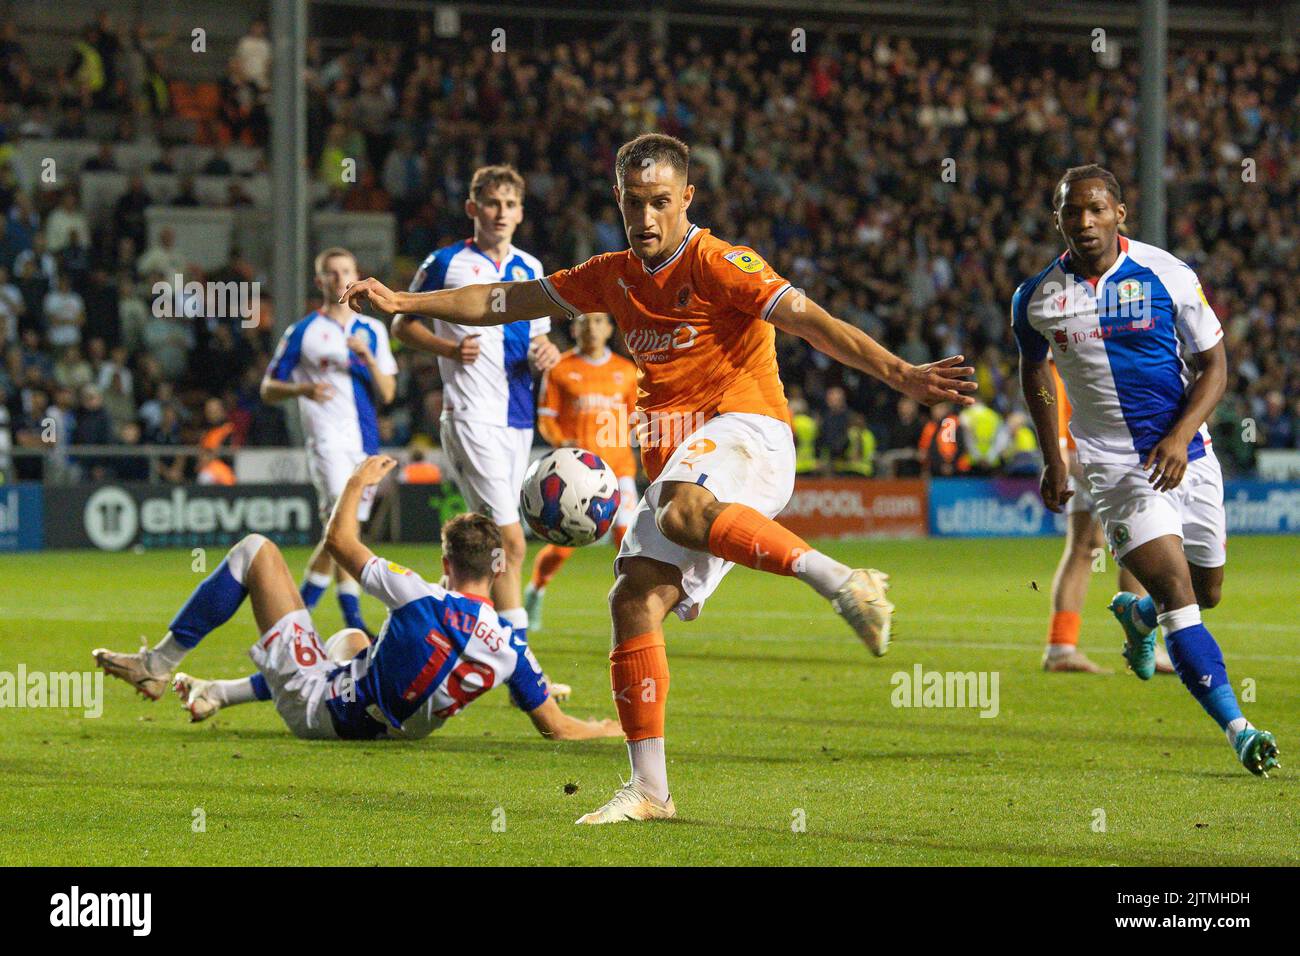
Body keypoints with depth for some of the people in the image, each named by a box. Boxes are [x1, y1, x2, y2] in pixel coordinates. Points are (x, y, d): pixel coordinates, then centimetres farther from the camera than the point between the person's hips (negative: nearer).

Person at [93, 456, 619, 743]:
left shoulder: (422, 599, -25)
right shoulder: (511, 646, -16)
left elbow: (339, 540, -10)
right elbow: (558, 729, -9)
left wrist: (358, 482, 6)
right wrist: (610, 727, 9)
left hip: (318, 709, -5)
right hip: (374, 726, 6)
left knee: (255, 550, 2)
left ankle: (158, 665, 11)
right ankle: (217, 694, 45)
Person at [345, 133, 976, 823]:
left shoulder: (716, 264, -6)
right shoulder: (616, 277, 15)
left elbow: (810, 321, -15)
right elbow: (507, 301, 24)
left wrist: (900, 375, -27)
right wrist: (403, 303, 22)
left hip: (748, 433, -7)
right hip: (679, 469, 7)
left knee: (682, 511, -39)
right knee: (634, 603, -6)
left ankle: (839, 581, -36)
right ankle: (649, 788, -2)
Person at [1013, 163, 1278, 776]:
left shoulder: (1168, 276, -7)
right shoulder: (1037, 299, -3)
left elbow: (1214, 364, -1)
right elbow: (1033, 371, 17)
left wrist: (1180, 437, -16)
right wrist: (1052, 460, 17)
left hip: (1186, 457, 2)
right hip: (1115, 466, -2)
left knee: (1206, 593, 13)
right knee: (1177, 591, -18)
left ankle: (1137, 614, 49)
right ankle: (1238, 730, -21)